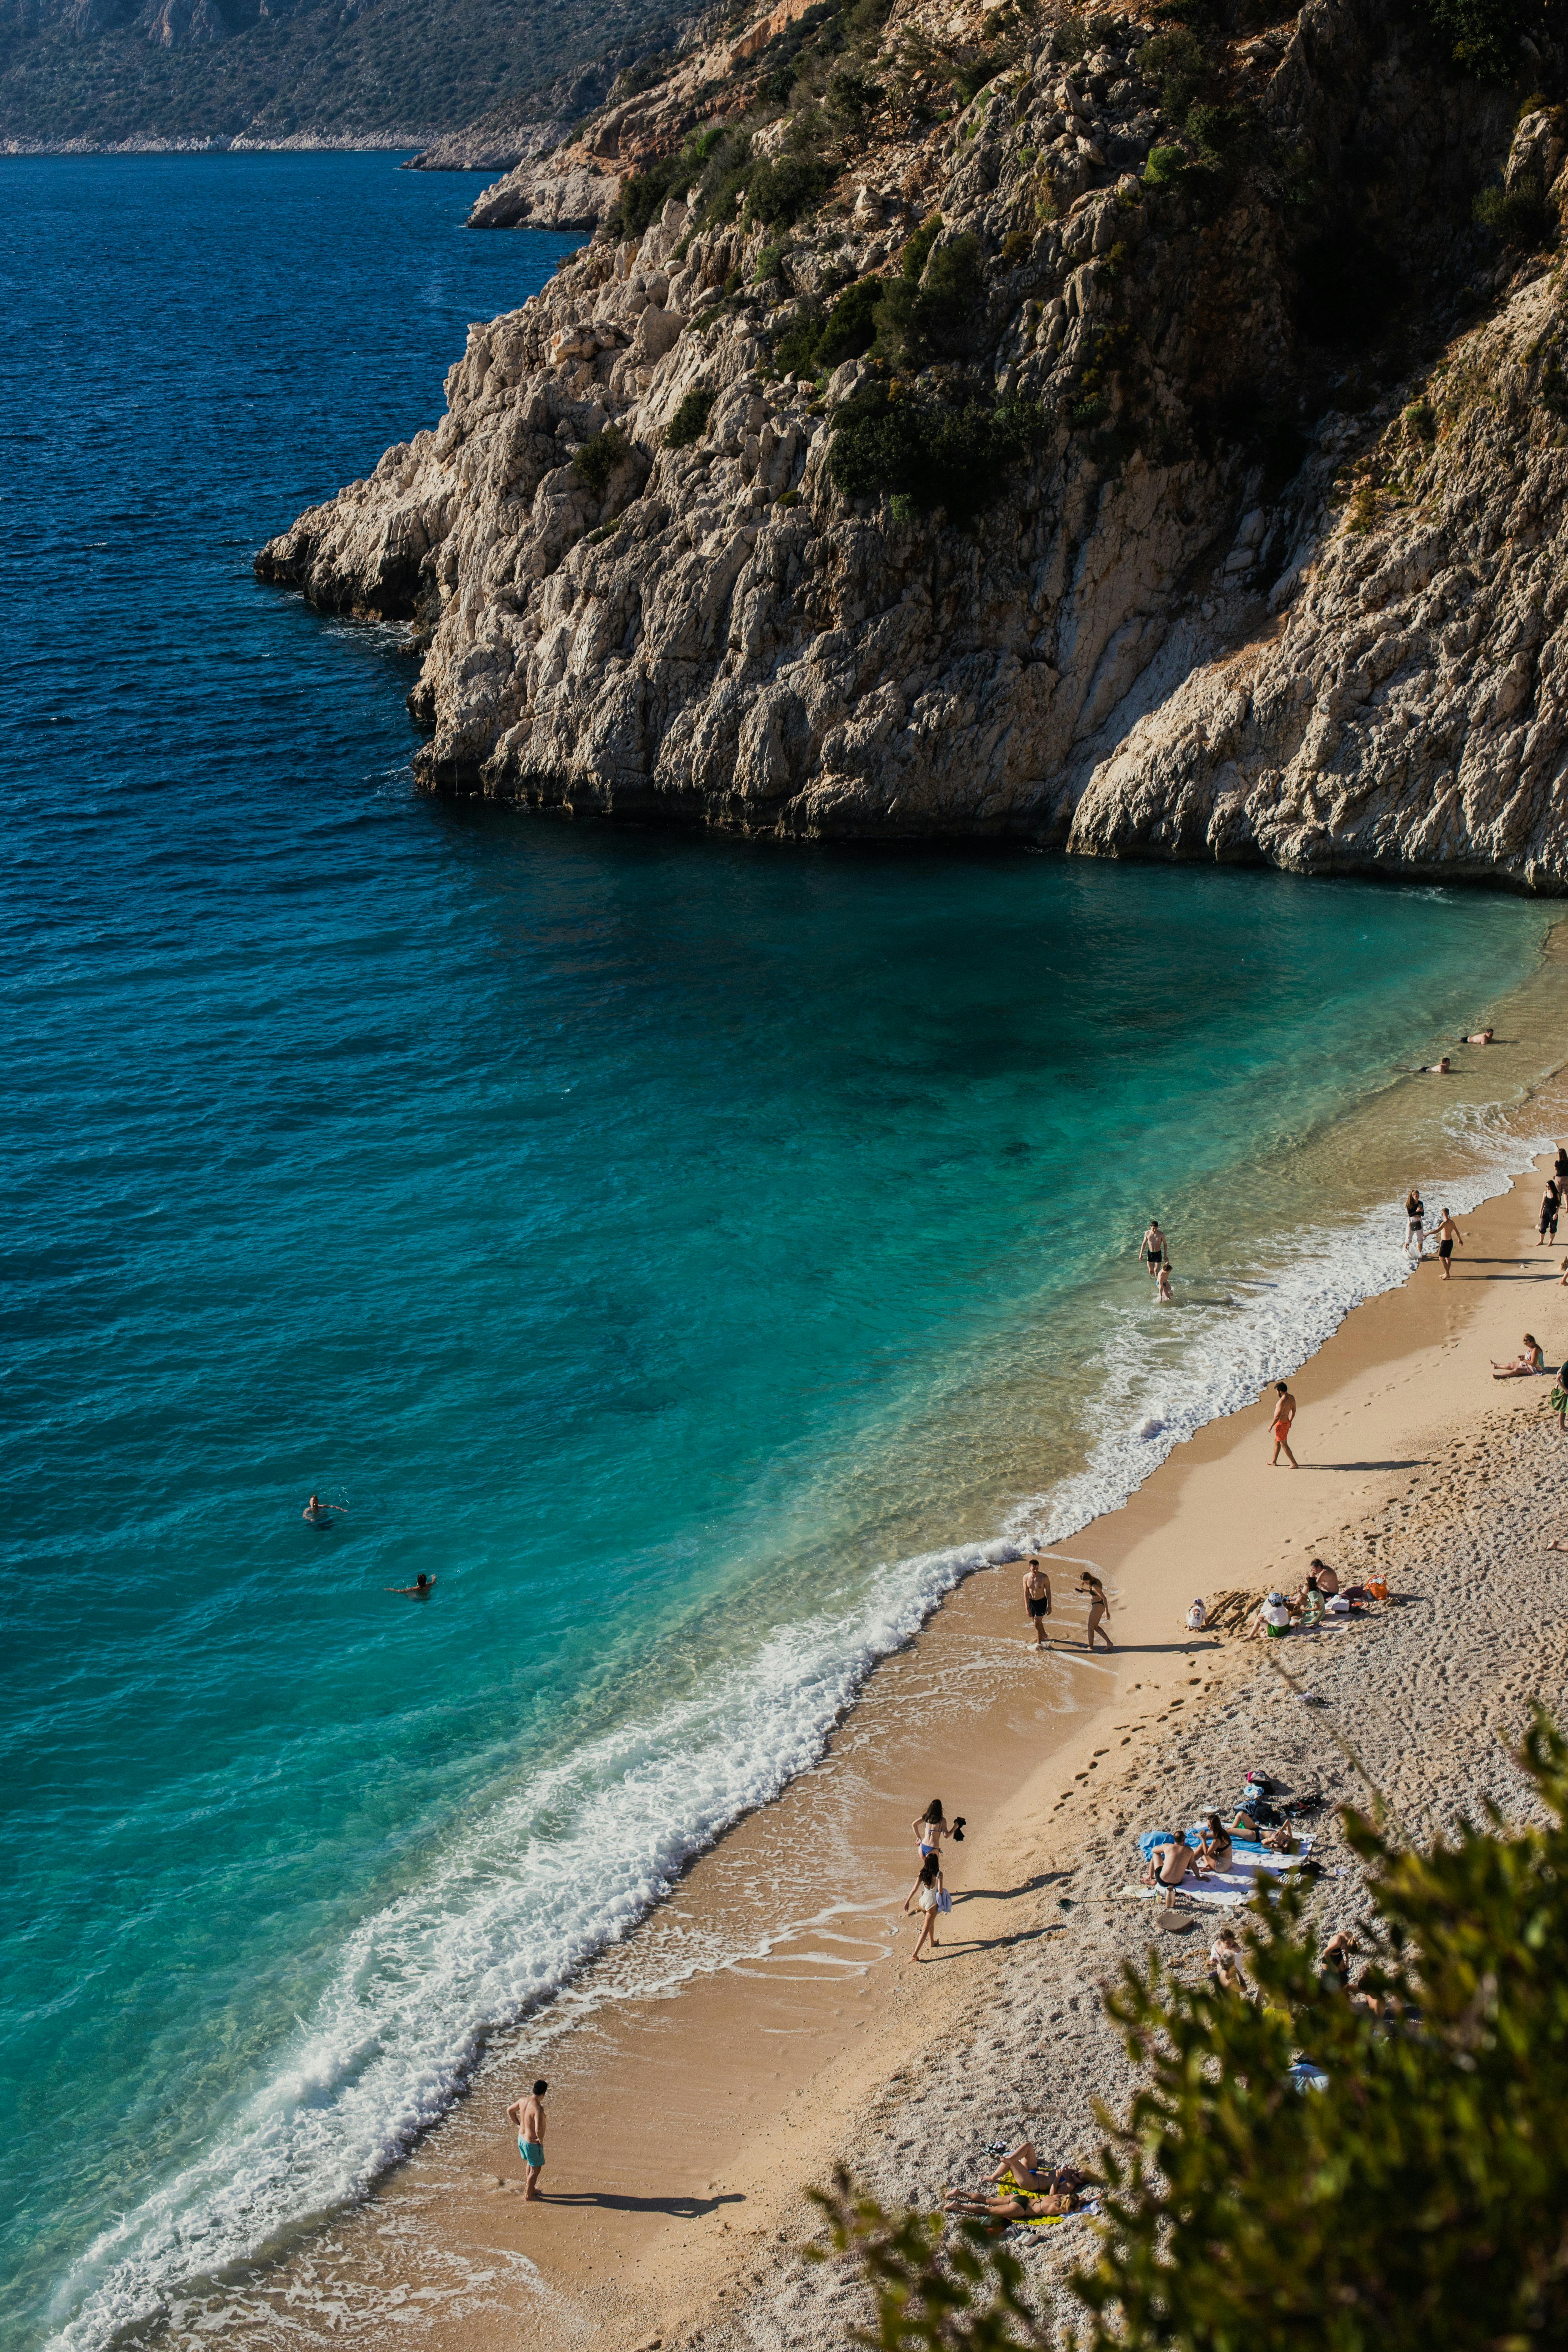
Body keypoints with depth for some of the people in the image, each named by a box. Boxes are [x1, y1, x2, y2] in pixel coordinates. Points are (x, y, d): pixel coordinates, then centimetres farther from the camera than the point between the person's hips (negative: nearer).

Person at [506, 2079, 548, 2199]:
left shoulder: (523, 2101, -9)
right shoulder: (538, 2109, -33)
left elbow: (510, 2110, 8)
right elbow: (539, 2129, -42)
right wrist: (541, 2140, -22)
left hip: (522, 2138, 8)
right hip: (533, 2143, -8)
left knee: (531, 2164, 30)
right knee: (536, 2170, 14)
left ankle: (531, 2189, 46)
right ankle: (528, 2196, 28)